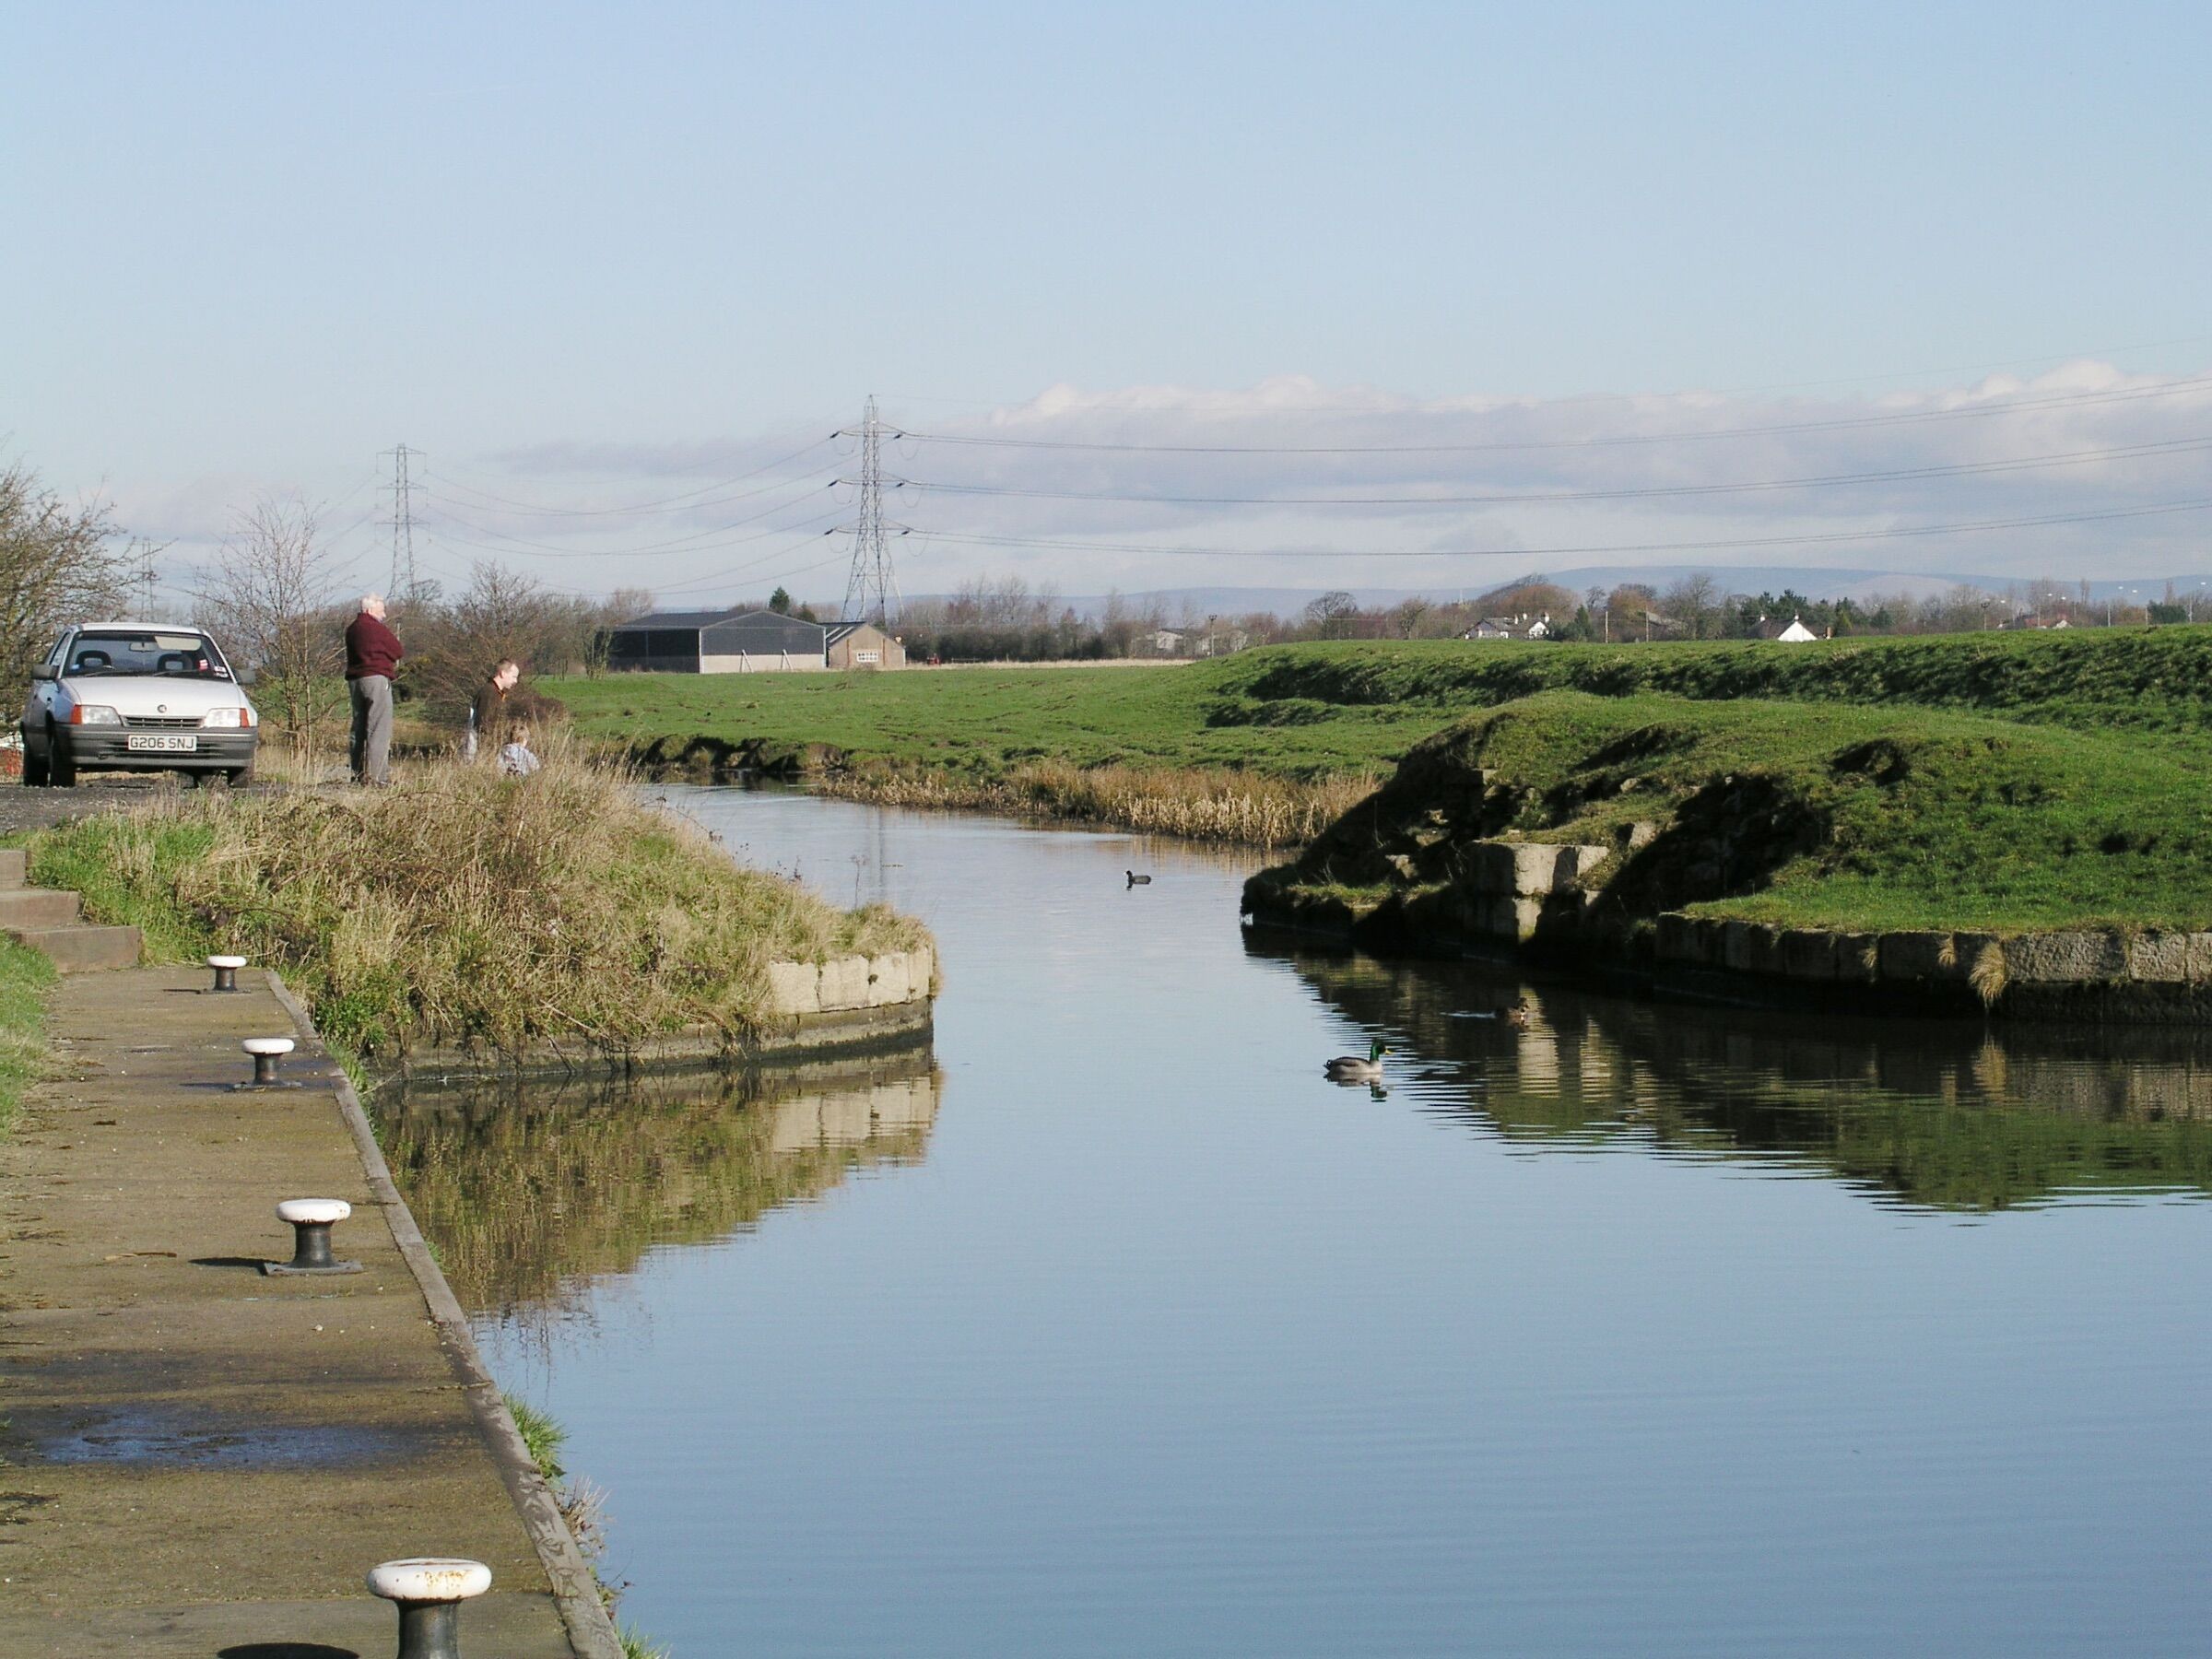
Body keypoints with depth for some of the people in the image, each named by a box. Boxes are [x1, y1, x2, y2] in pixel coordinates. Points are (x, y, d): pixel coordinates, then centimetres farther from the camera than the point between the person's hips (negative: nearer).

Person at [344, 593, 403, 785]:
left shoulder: (351, 629, 15)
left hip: (355, 680, 8)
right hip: (376, 679, -8)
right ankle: (377, 774, -13)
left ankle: (358, 773, 11)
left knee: (360, 727, 11)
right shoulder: (376, 628, -9)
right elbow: (399, 652, -6)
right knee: (379, 728, -7)